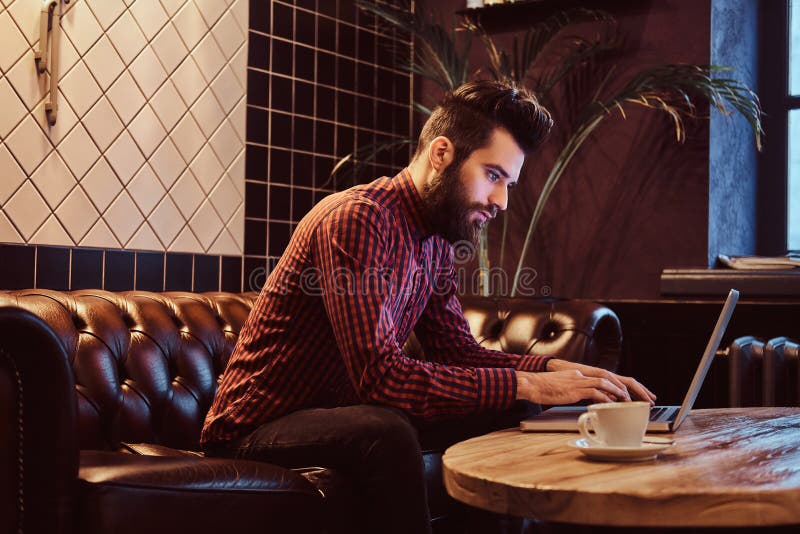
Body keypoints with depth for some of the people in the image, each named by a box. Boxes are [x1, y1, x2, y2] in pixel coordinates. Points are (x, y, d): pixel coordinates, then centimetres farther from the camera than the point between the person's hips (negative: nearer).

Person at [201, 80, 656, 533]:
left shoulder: (437, 241, 6)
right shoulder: (357, 219, -23)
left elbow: (458, 351, 9)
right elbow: (379, 372, -31)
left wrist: (555, 369, -9)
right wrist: (526, 385, -29)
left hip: (343, 414, 8)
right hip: (260, 426, -8)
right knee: (389, 434, -36)